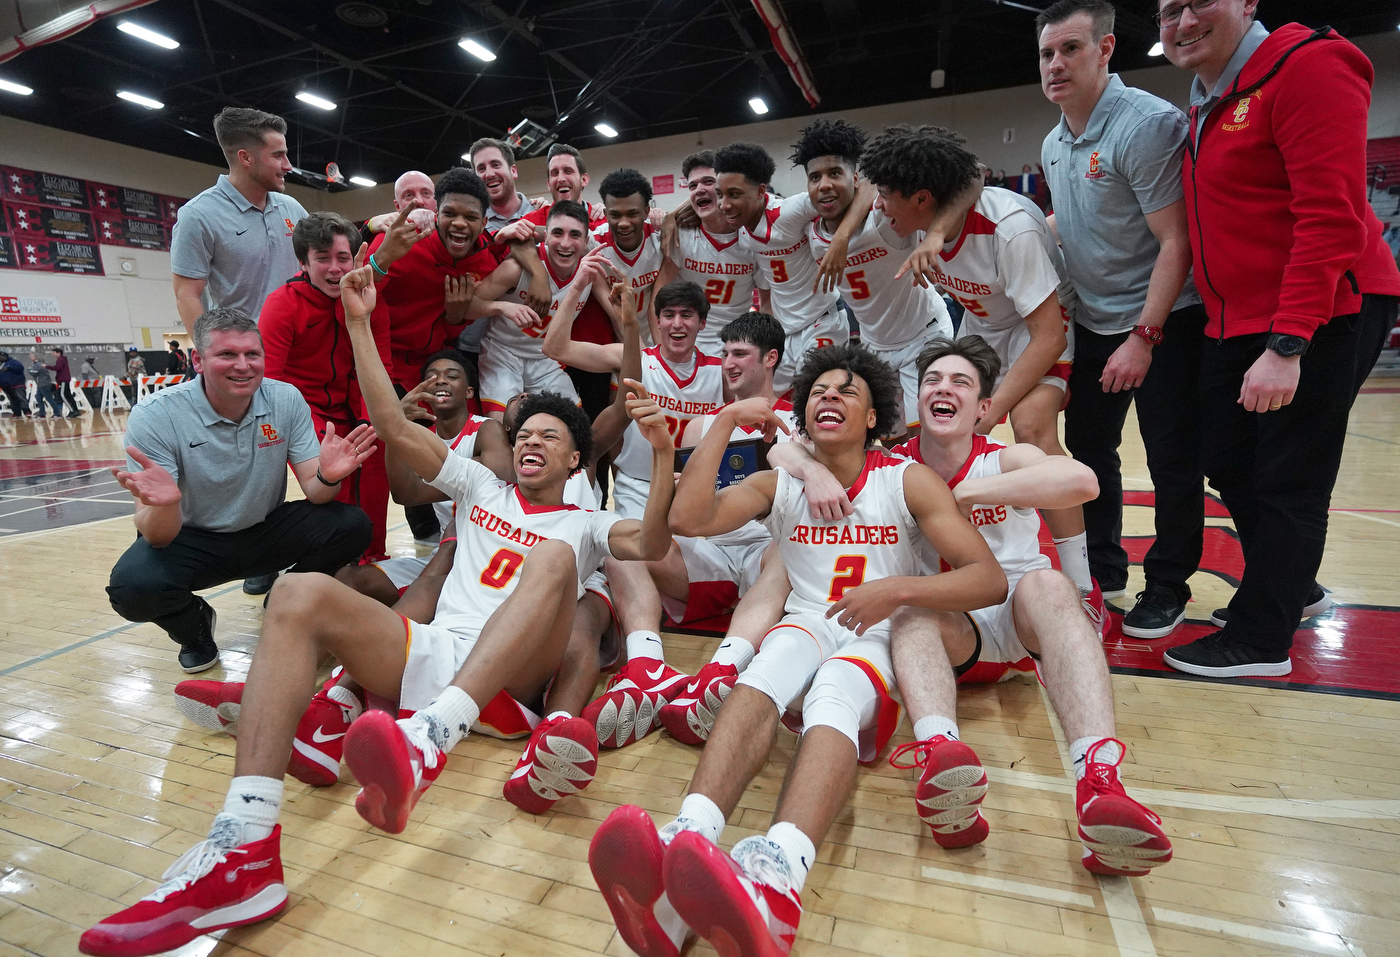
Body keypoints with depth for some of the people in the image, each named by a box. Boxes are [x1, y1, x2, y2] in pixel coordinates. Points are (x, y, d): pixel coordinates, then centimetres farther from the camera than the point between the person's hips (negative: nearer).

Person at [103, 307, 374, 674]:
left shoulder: (287, 400, -12)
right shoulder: (155, 416, -19)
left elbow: (315, 492, -13)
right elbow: (157, 538, -22)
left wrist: (327, 477, -38)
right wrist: (163, 505, -47)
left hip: (266, 531, 2)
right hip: (192, 539, -2)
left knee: (351, 525, -22)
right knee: (132, 587, -32)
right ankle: (194, 624, 8)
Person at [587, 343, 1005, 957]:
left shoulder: (908, 481, 4)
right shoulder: (779, 483, 9)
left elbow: (990, 580, -3)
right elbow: (688, 519, -8)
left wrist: (898, 589, -20)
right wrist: (725, 421, -6)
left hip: (878, 637, -2)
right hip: (806, 625, 2)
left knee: (832, 697, -37)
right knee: (761, 678, -34)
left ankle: (771, 880, -63)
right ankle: (686, 843, -57)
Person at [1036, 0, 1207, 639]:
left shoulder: (1148, 124, -16)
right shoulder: (1053, 144, 7)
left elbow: (1176, 241, -20)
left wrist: (1144, 336, -24)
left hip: (1164, 322, -7)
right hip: (1092, 323, 7)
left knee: (1172, 462, -1)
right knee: (1088, 452, 11)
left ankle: (1168, 587, 15)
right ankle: (1102, 569, 26)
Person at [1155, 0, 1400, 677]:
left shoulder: (1306, 67, -12)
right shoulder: (1204, 104, 14)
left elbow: (1331, 217, -21)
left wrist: (1287, 343, -27)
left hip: (1321, 317, -8)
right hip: (1235, 322, 9)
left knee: (1288, 481, -1)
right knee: (1226, 463, 14)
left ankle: (1260, 639, 11)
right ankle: (1291, 587, 35)